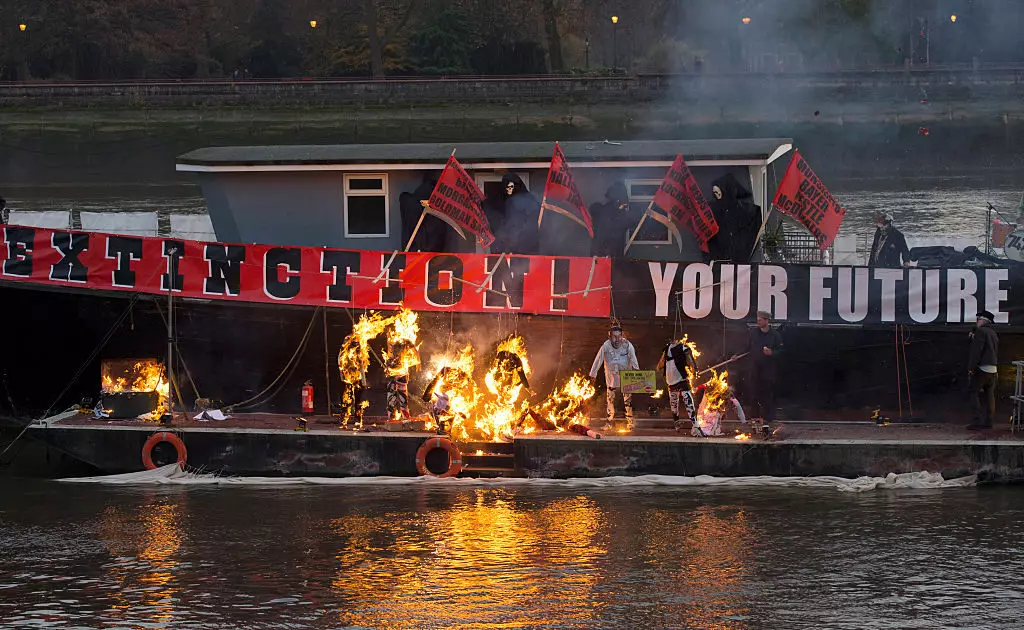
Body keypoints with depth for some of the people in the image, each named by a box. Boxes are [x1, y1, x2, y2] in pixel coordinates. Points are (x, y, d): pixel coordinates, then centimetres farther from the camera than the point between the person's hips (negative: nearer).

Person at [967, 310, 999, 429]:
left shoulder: (981, 331, -9)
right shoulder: (994, 334, 17)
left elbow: (976, 350, -16)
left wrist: (971, 367, -15)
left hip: (981, 368, -8)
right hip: (992, 369, 8)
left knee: (974, 393, -5)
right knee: (989, 395, 9)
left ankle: (978, 420, -14)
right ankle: (988, 421, 9)